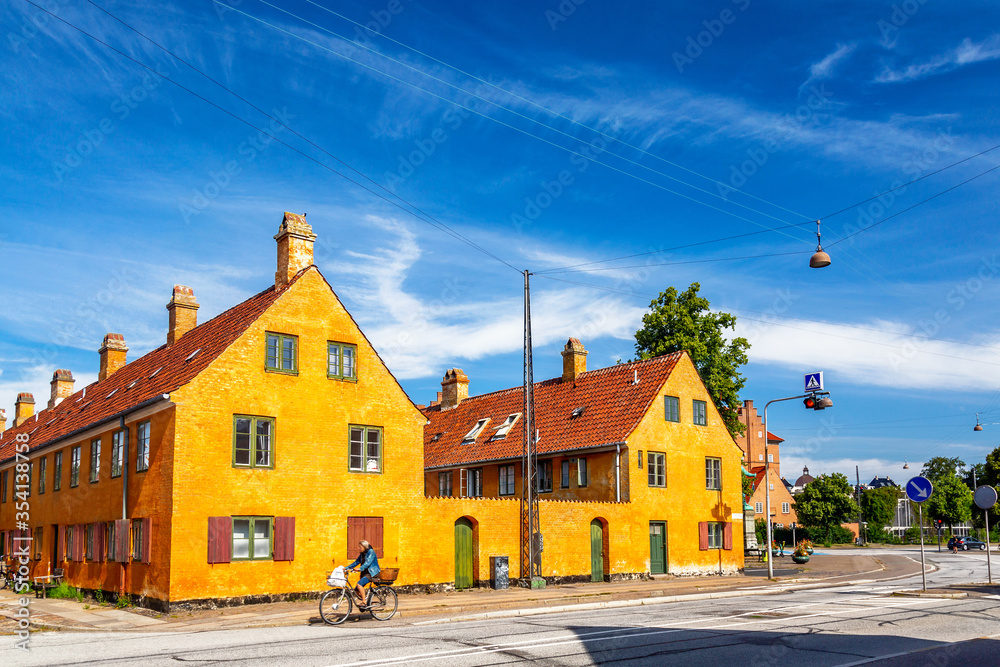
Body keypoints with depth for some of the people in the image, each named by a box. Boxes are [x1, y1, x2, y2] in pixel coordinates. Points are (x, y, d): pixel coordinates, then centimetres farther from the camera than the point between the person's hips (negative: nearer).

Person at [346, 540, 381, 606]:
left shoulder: (371, 552, -11)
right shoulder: (362, 554, 14)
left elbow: (368, 562, -24)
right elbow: (356, 562, 15)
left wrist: (360, 568, -37)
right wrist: (347, 568, 5)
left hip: (372, 573, -9)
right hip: (365, 573, 9)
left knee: (359, 584, -28)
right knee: (356, 591, -3)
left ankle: (364, 602, -22)